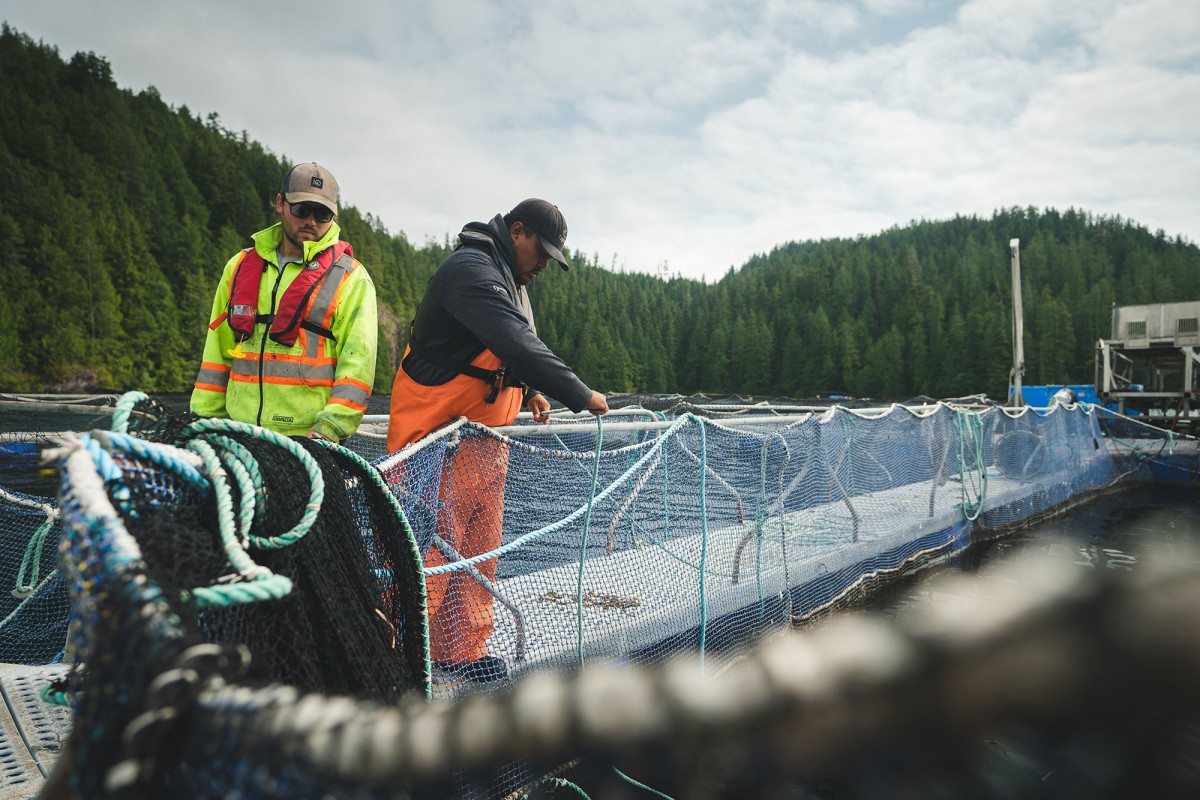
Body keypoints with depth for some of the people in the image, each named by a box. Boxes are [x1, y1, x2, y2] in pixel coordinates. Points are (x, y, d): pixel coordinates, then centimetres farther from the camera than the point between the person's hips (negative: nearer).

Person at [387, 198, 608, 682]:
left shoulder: (510, 279, 17)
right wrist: (580, 397, -23)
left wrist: (529, 391, 5)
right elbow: (518, 344, -27)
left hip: (486, 436, 10)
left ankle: (464, 651, 23)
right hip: (439, 433, -10)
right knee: (433, 547, -6)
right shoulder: (470, 270, -17)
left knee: (480, 548, 12)